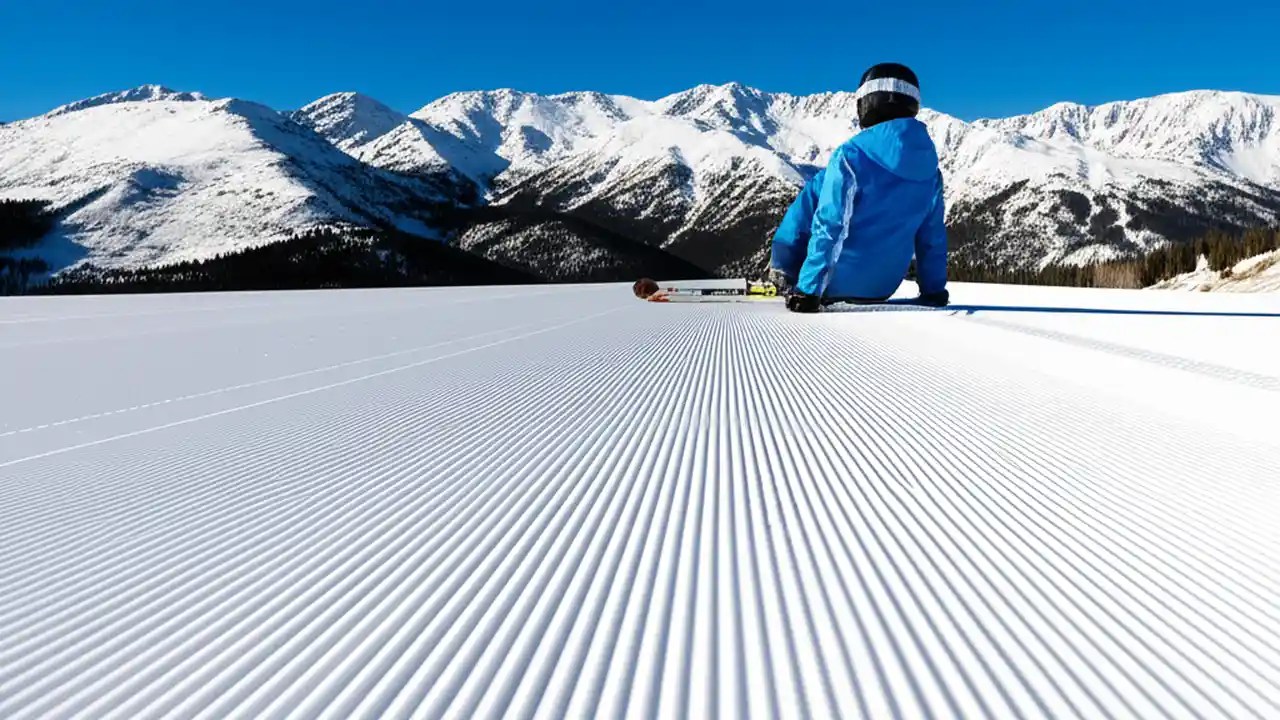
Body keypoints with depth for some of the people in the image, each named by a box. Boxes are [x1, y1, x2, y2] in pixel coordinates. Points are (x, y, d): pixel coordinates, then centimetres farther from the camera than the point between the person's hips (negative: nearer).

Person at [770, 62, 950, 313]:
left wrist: (809, 288, -17)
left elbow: (828, 227, -20)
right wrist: (934, 291, 18)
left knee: (815, 188, 12)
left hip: (837, 281, -5)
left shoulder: (852, 155, -16)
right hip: (882, 287, 6)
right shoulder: (930, 167, 2)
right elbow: (932, 236, 8)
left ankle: (787, 271, 13)